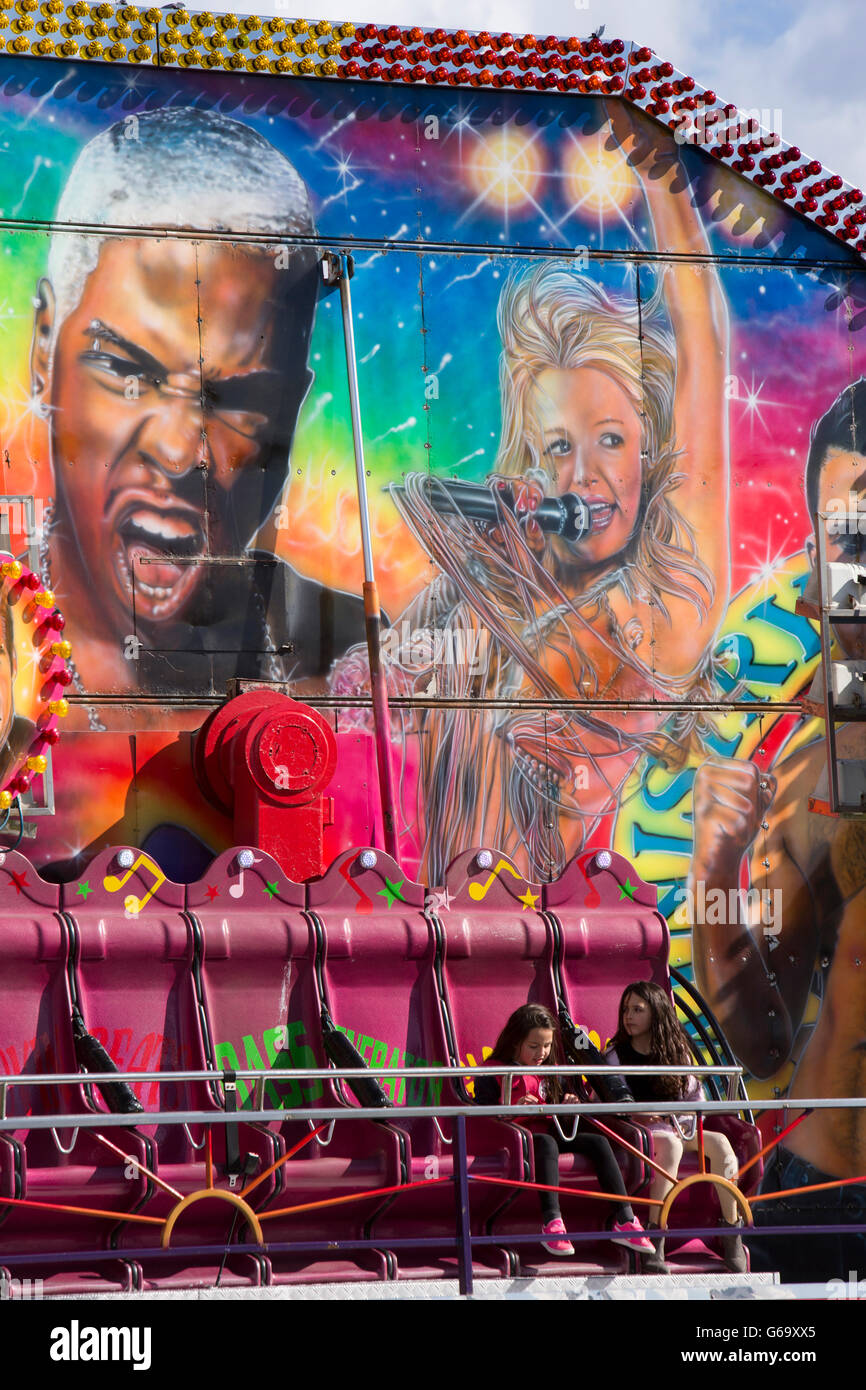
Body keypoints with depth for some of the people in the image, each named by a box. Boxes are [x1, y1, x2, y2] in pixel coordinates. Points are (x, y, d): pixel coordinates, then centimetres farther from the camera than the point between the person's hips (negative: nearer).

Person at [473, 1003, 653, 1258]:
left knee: (597, 1142, -18)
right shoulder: (493, 1072, 0)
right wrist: (513, 1109, -24)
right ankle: (552, 1223, -48)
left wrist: (566, 1104, -1)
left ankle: (624, 1221, -25)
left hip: (547, 1133, 6)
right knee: (547, 1143, -38)